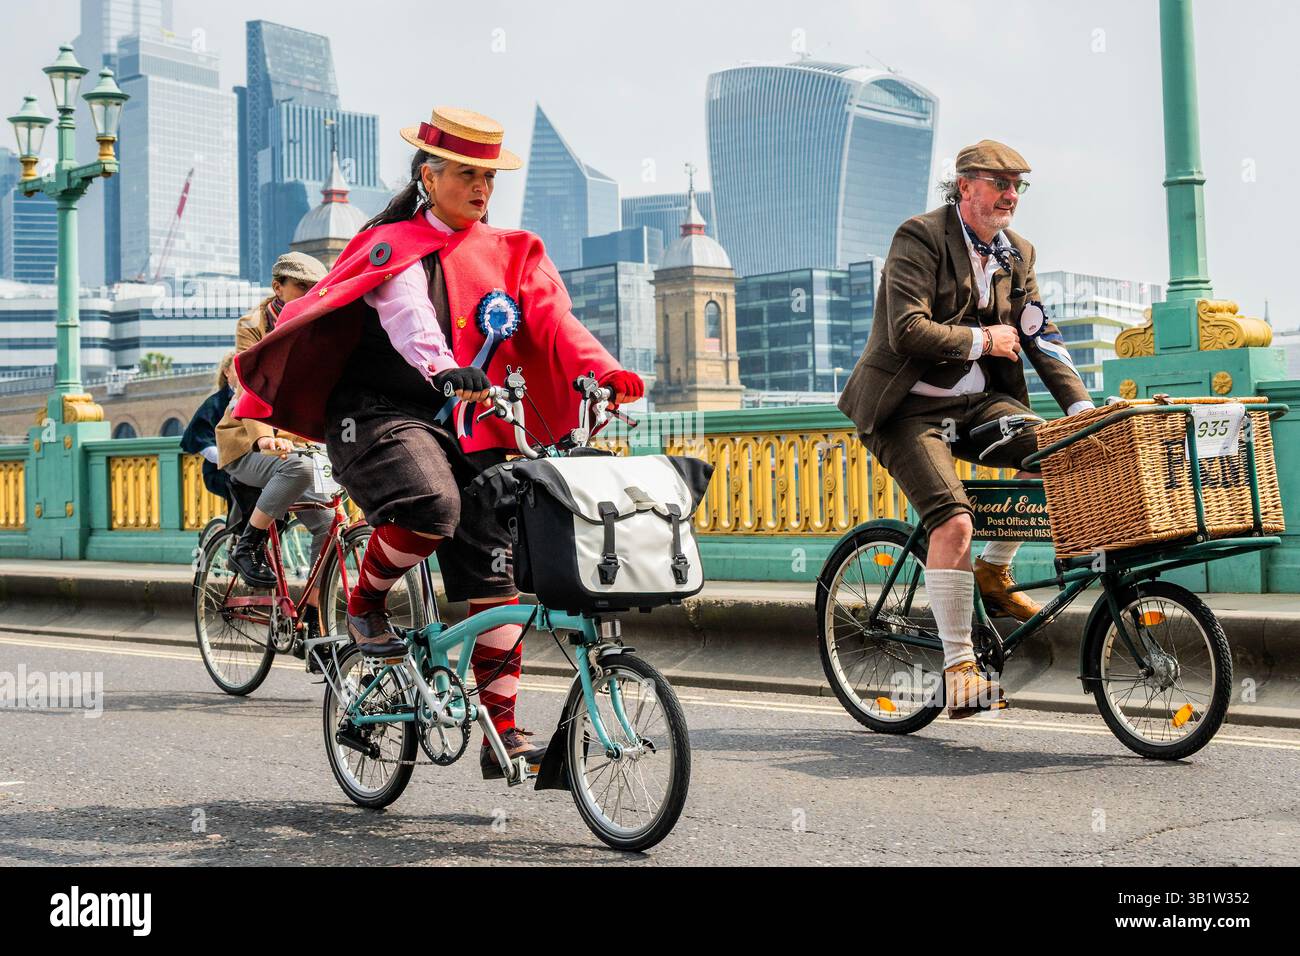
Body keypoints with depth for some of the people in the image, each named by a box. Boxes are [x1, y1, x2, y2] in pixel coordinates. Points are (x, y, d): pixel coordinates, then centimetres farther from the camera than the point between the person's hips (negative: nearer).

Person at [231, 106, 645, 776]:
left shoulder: (513, 255, 15)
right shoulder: (395, 245, 0)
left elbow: (553, 320, 0)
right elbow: (409, 316, -21)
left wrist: (603, 372, -20)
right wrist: (443, 369, -42)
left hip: (470, 432, 5)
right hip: (381, 413, -5)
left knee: (497, 579, -1)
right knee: (431, 508, -35)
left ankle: (501, 732, 8)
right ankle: (366, 603, -4)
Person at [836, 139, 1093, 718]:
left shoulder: (1015, 254, 8)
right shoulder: (919, 238, -12)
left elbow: (1042, 337, 5)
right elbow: (908, 333, -23)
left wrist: (1082, 407, -7)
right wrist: (984, 339, -13)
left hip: (976, 402, 6)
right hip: (910, 409, -6)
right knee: (953, 522, -23)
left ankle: (993, 572, 5)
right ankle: (958, 668, -12)